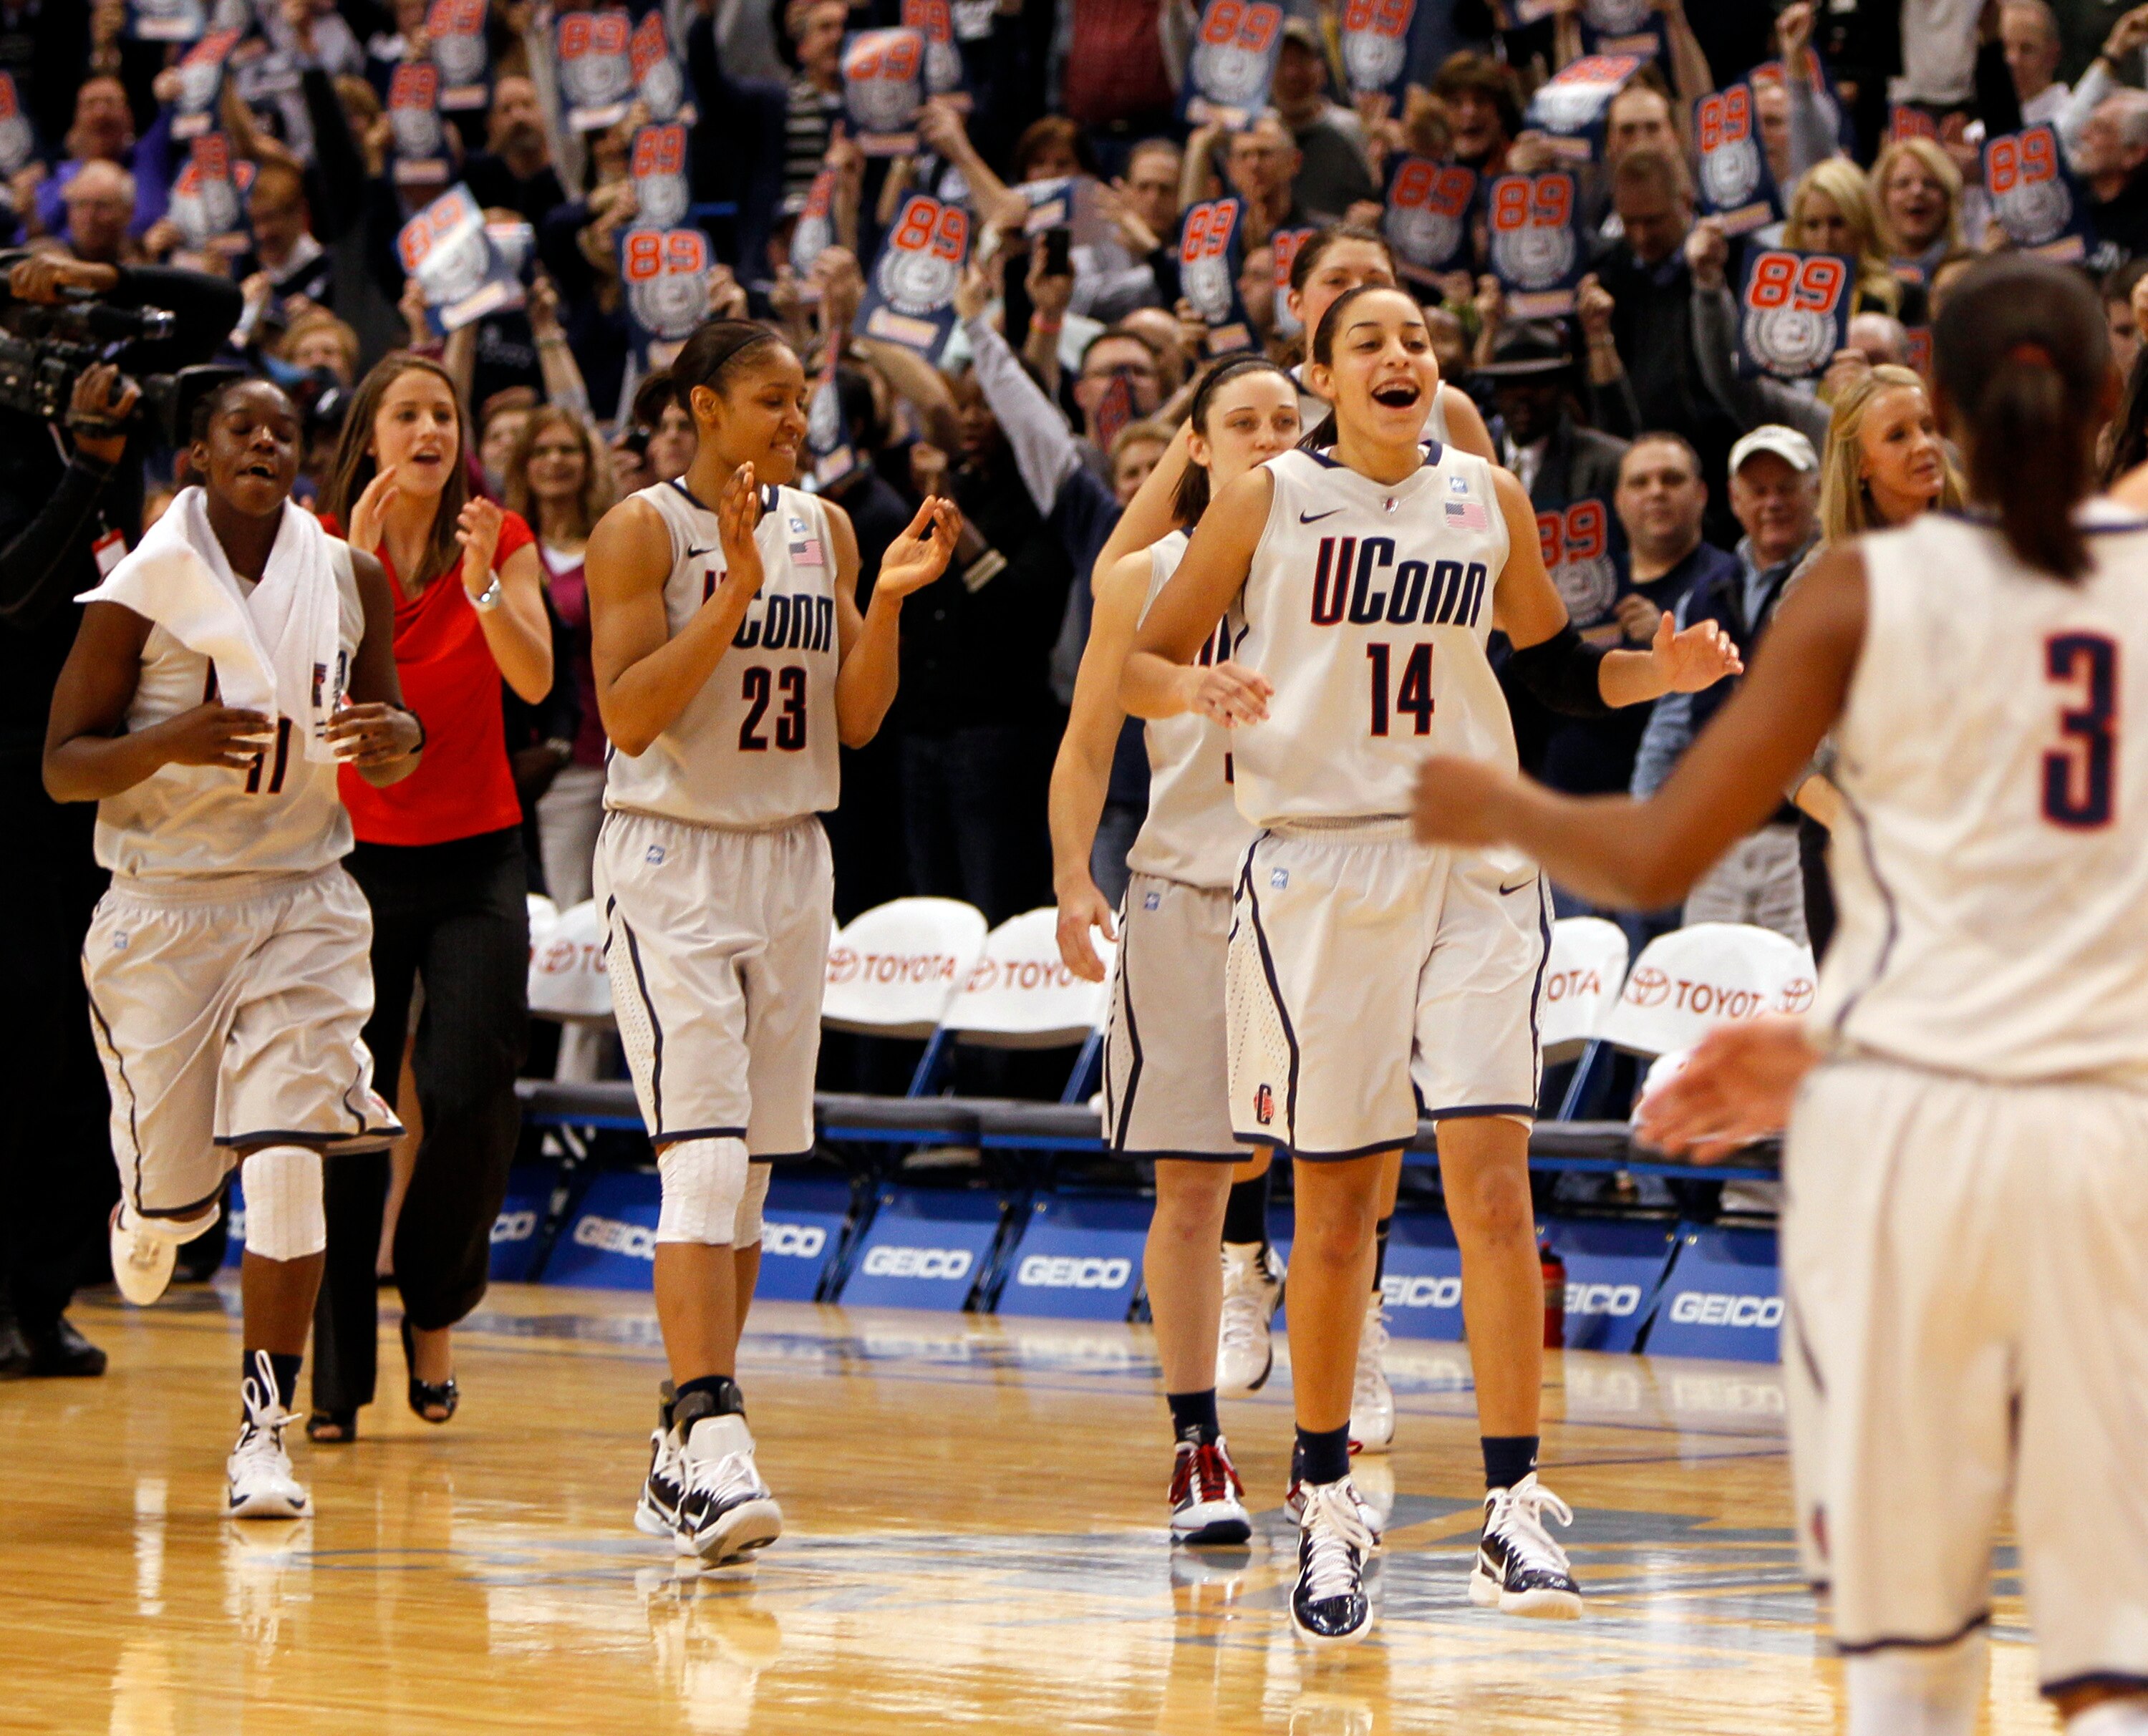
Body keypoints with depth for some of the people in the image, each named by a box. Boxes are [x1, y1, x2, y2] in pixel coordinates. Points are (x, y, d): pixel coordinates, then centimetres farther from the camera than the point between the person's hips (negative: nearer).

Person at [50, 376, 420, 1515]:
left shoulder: (350, 579, 1)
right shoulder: (143, 585, -9)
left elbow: (387, 752, 13)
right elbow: (63, 765, -7)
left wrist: (393, 741, -11)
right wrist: (165, 743, -26)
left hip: (303, 899, 1)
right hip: (164, 904, -1)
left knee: (285, 1166, -14)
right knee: (175, 1189, 4)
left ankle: (263, 1434, -7)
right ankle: (146, 1220, 44)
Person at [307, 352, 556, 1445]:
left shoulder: (500, 540, 0)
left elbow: (534, 680, -13)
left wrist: (483, 585, -29)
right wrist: (356, 570, -26)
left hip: (476, 859, 0)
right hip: (355, 853, 0)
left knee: (470, 1099, -12)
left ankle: (435, 1313, 13)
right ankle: (336, 1378, 4)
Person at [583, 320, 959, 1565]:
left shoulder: (823, 529, 9)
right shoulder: (644, 532, -8)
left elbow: (857, 720, 8)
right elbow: (629, 716, -17)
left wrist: (892, 596, -6)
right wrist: (736, 590, -23)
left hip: (791, 858, 6)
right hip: (672, 863, -6)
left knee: (751, 1172, 8)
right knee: (703, 1158, -16)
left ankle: (686, 1452, 16)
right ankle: (712, 1447, -23)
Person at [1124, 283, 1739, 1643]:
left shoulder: (1488, 501, 8)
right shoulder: (1268, 506, 1)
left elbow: (1559, 668, 20)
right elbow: (1135, 670, 3)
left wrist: (1667, 671, 1)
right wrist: (1199, 686, -18)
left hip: (1474, 865, 1)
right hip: (1318, 867, -1)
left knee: (1492, 1175, -10)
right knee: (1336, 1196, 3)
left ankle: (1516, 1508, -9)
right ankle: (1327, 1507, 18)